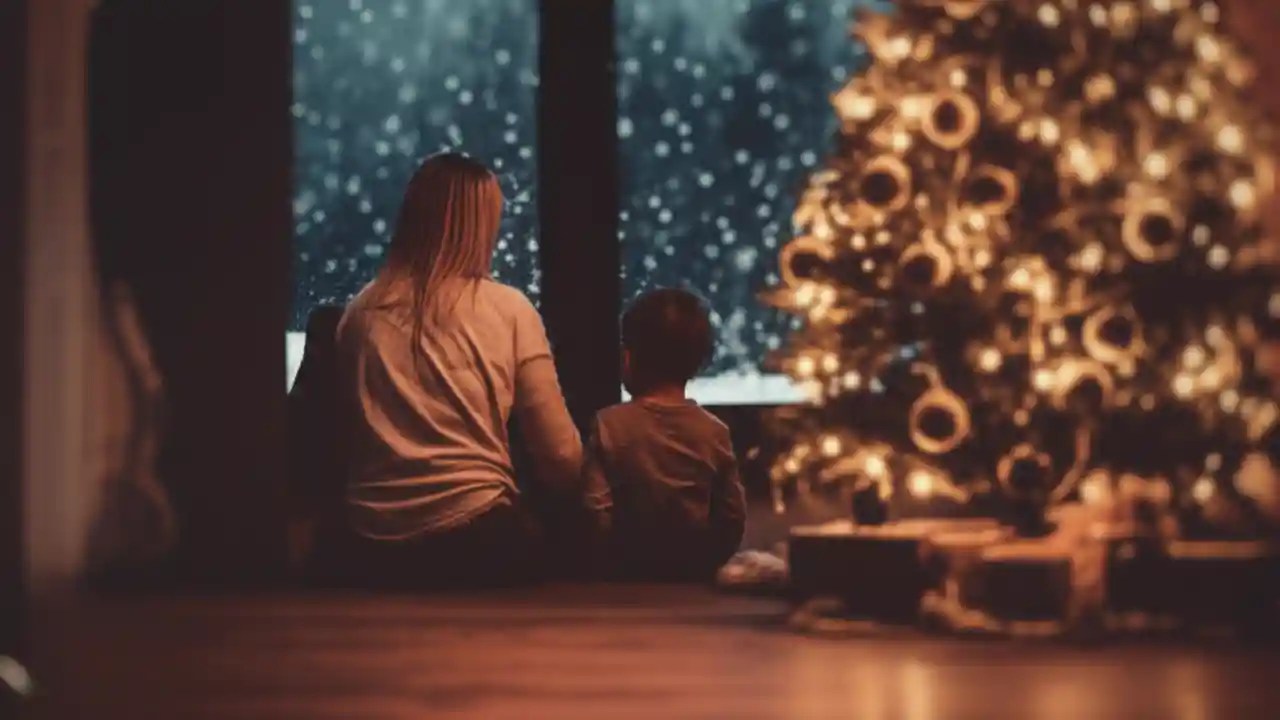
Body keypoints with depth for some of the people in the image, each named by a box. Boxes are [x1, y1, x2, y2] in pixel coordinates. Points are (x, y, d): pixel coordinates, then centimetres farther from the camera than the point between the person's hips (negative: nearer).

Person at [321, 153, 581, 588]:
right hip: (477, 535, -3)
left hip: (370, 544, 3)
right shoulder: (507, 310, -3)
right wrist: (577, 485, 20)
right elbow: (561, 456, -1)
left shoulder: (361, 312, 5)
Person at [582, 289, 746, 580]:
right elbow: (732, 524, -4)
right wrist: (704, 565, 13)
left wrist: (611, 567, 1)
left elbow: (597, 517, -16)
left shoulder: (609, 426, -14)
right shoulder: (715, 432, -8)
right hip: (695, 575, 2)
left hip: (627, 575, -2)